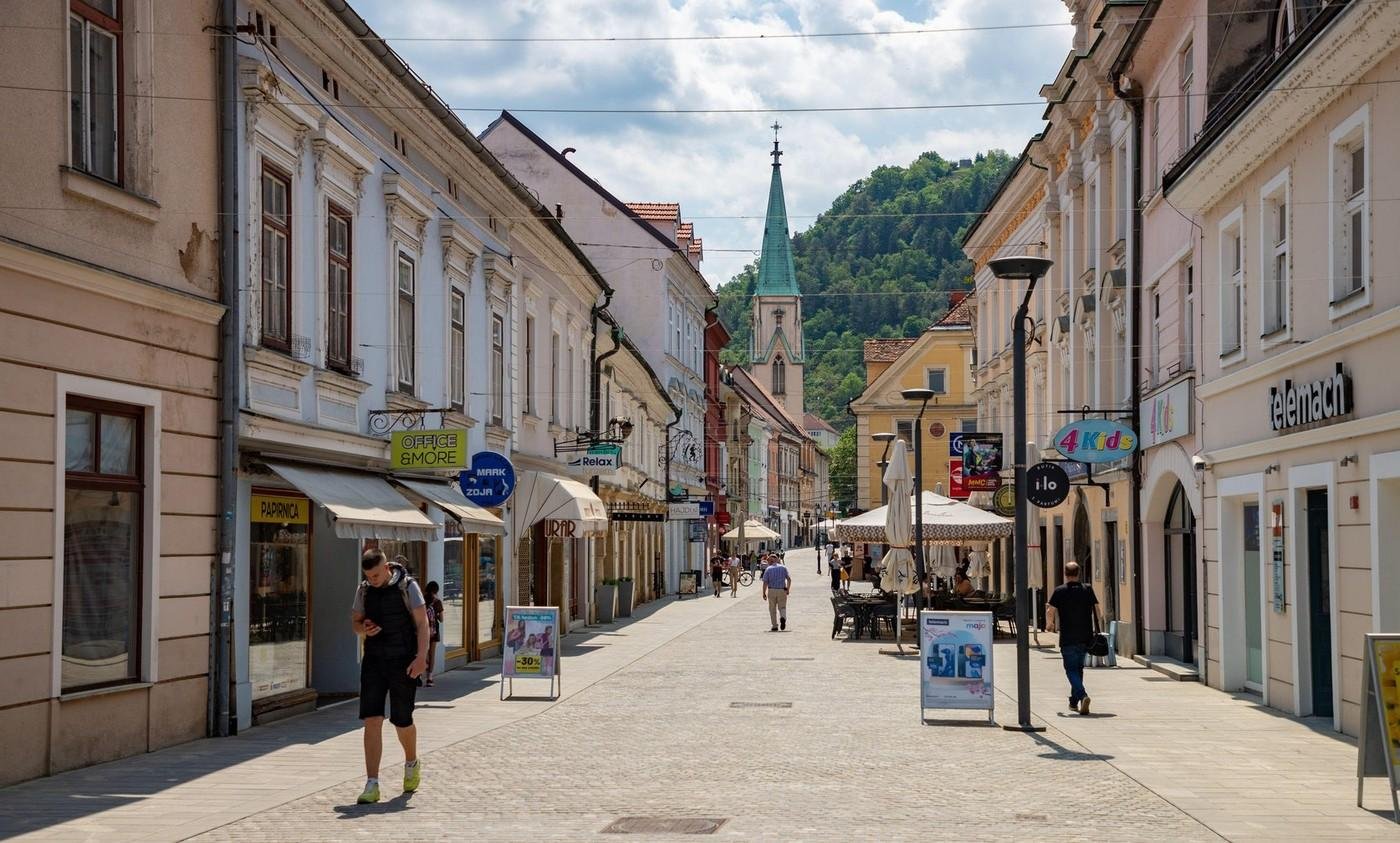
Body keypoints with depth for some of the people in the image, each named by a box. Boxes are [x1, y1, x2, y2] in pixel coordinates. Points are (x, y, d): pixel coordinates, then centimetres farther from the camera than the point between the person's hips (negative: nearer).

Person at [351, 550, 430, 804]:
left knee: (402, 720, 6)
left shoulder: (408, 586, -7)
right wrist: (364, 629, -9)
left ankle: (412, 763, 37)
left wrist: (421, 657, -20)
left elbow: (422, 623, -9)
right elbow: (355, 621, 15)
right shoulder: (364, 590, 5)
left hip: (402, 661, -3)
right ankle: (372, 785, -8)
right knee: (372, 721, -7)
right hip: (373, 661, 3)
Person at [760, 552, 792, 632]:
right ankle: (783, 617, -19)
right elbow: (789, 579, -2)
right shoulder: (783, 567, 5)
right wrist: (788, 589, 7)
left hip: (771, 590, -1)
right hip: (782, 590, 1)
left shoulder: (768, 569, 2)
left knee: (772, 609, 11)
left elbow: (765, 582, -5)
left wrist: (764, 593, -1)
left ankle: (775, 627, 9)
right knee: (782, 607, 12)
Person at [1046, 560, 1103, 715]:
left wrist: (1050, 624, 13)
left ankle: (1082, 695, -25)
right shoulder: (1088, 590, 2)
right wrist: (1100, 619, 24)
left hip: (1067, 638, -3)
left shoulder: (1059, 591, -5)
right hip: (1085, 637, 3)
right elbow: (1097, 612, 3)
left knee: (1071, 669, -1)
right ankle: (1074, 702, 23)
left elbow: (1050, 612, -7)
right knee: (1078, 668, 18)